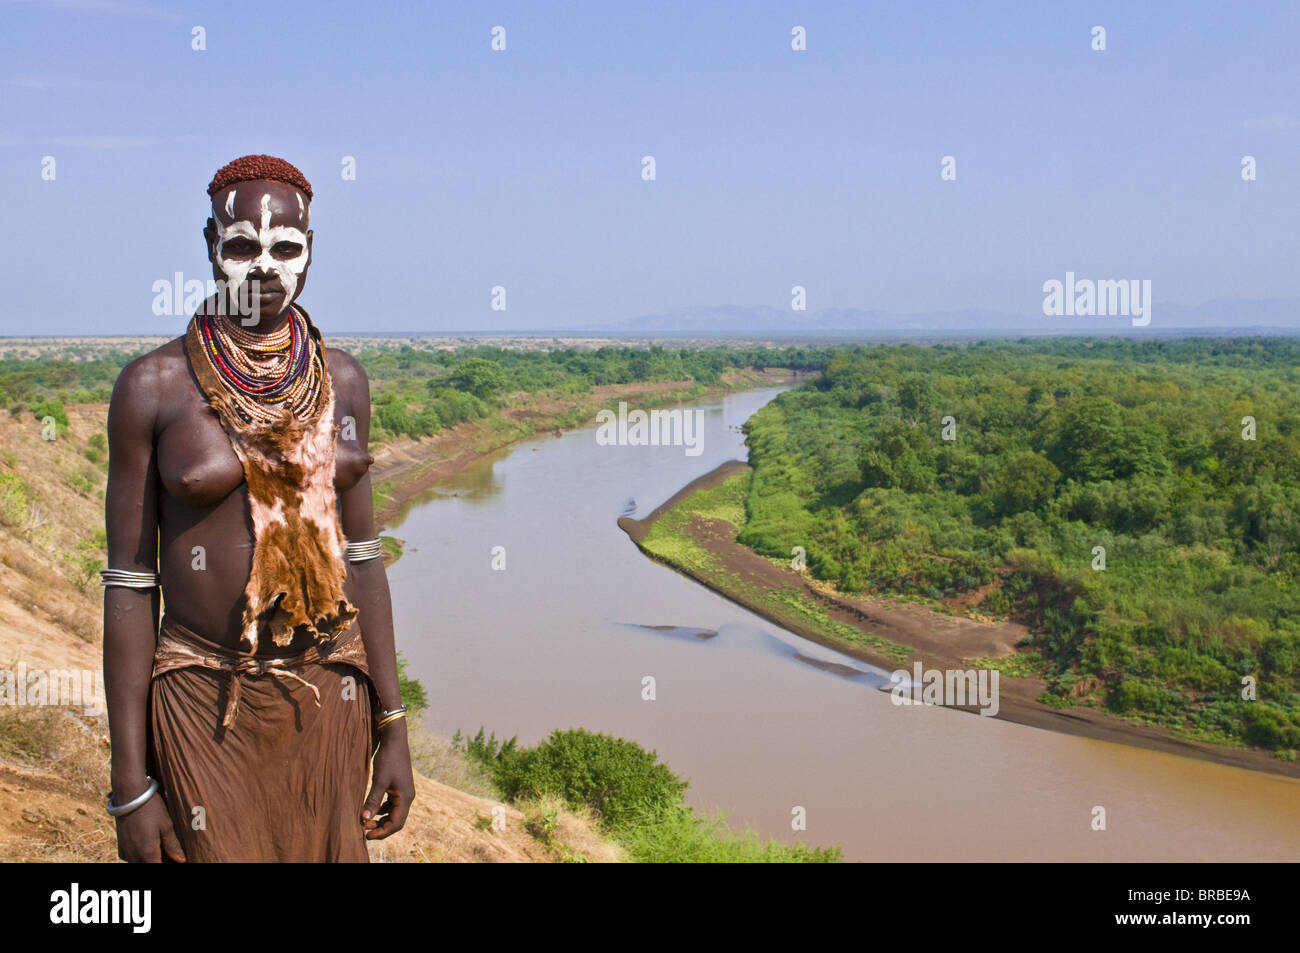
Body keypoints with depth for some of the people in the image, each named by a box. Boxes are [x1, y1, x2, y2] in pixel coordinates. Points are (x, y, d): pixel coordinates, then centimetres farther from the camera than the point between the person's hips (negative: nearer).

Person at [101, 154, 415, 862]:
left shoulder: (341, 379, 4)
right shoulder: (153, 385, -7)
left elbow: (360, 553, 8)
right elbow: (129, 584, -6)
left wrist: (393, 729, 6)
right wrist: (130, 785, -8)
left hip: (332, 697, 4)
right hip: (207, 705, -3)